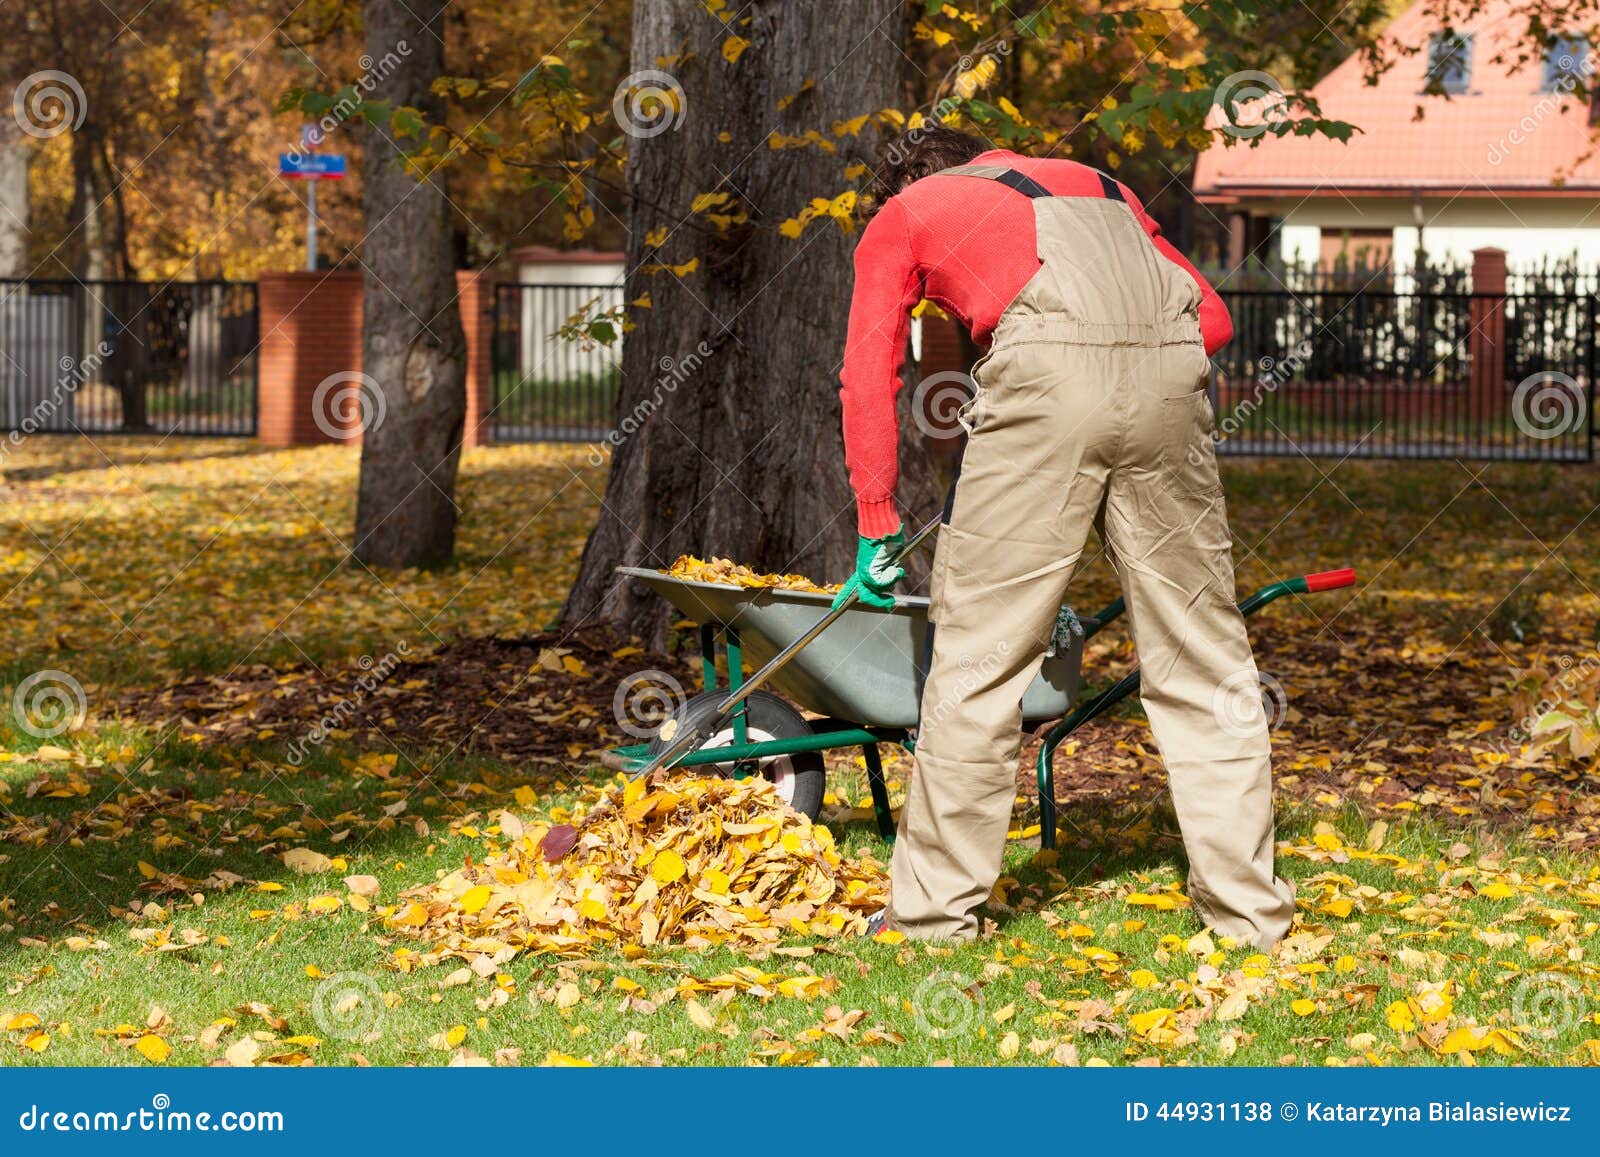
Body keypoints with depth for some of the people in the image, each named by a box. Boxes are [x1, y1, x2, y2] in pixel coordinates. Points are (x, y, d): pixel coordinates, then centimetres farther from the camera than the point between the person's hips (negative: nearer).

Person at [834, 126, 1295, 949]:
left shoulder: (900, 216, 27)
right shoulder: (1095, 187, 38)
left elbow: (869, 375, 18)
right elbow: (1213, 316, 30)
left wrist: (878, 527, 21)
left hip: (1050, 368, -4)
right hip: (1171, 368, 4)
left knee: (978, 649, 5)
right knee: (1198, 649, 11)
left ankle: (935, 907, 10)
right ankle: (1248, 905, 13)